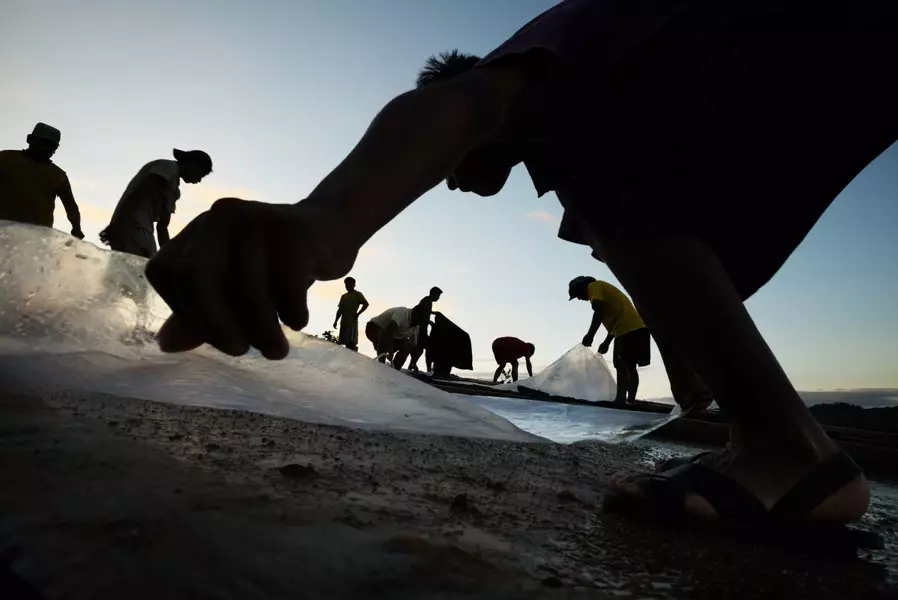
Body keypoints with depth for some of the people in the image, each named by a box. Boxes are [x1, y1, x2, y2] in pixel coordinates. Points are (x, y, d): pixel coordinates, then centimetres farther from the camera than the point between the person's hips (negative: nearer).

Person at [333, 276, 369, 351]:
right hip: (344, 322, 7)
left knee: (352, 343, -11)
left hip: (352, 322, -7)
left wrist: (357, 314, -15)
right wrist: (336, 321, 13)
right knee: (345, 342, 5)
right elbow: (340, 310, 20)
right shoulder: (343, 296, 19)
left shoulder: (357, 294, 0)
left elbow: (366, 304, -11)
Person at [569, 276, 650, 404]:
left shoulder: (594, 286, 2)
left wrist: (590, 335, -17)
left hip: (628, 329, -10)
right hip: (635, 328, 10)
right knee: (629, 366, 10)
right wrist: (606, 342, 29)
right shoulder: (602, 288, 31)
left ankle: (621, 399, -17)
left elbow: (599, 312, -14)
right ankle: (631, 400, 10)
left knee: (621, 365, -13)